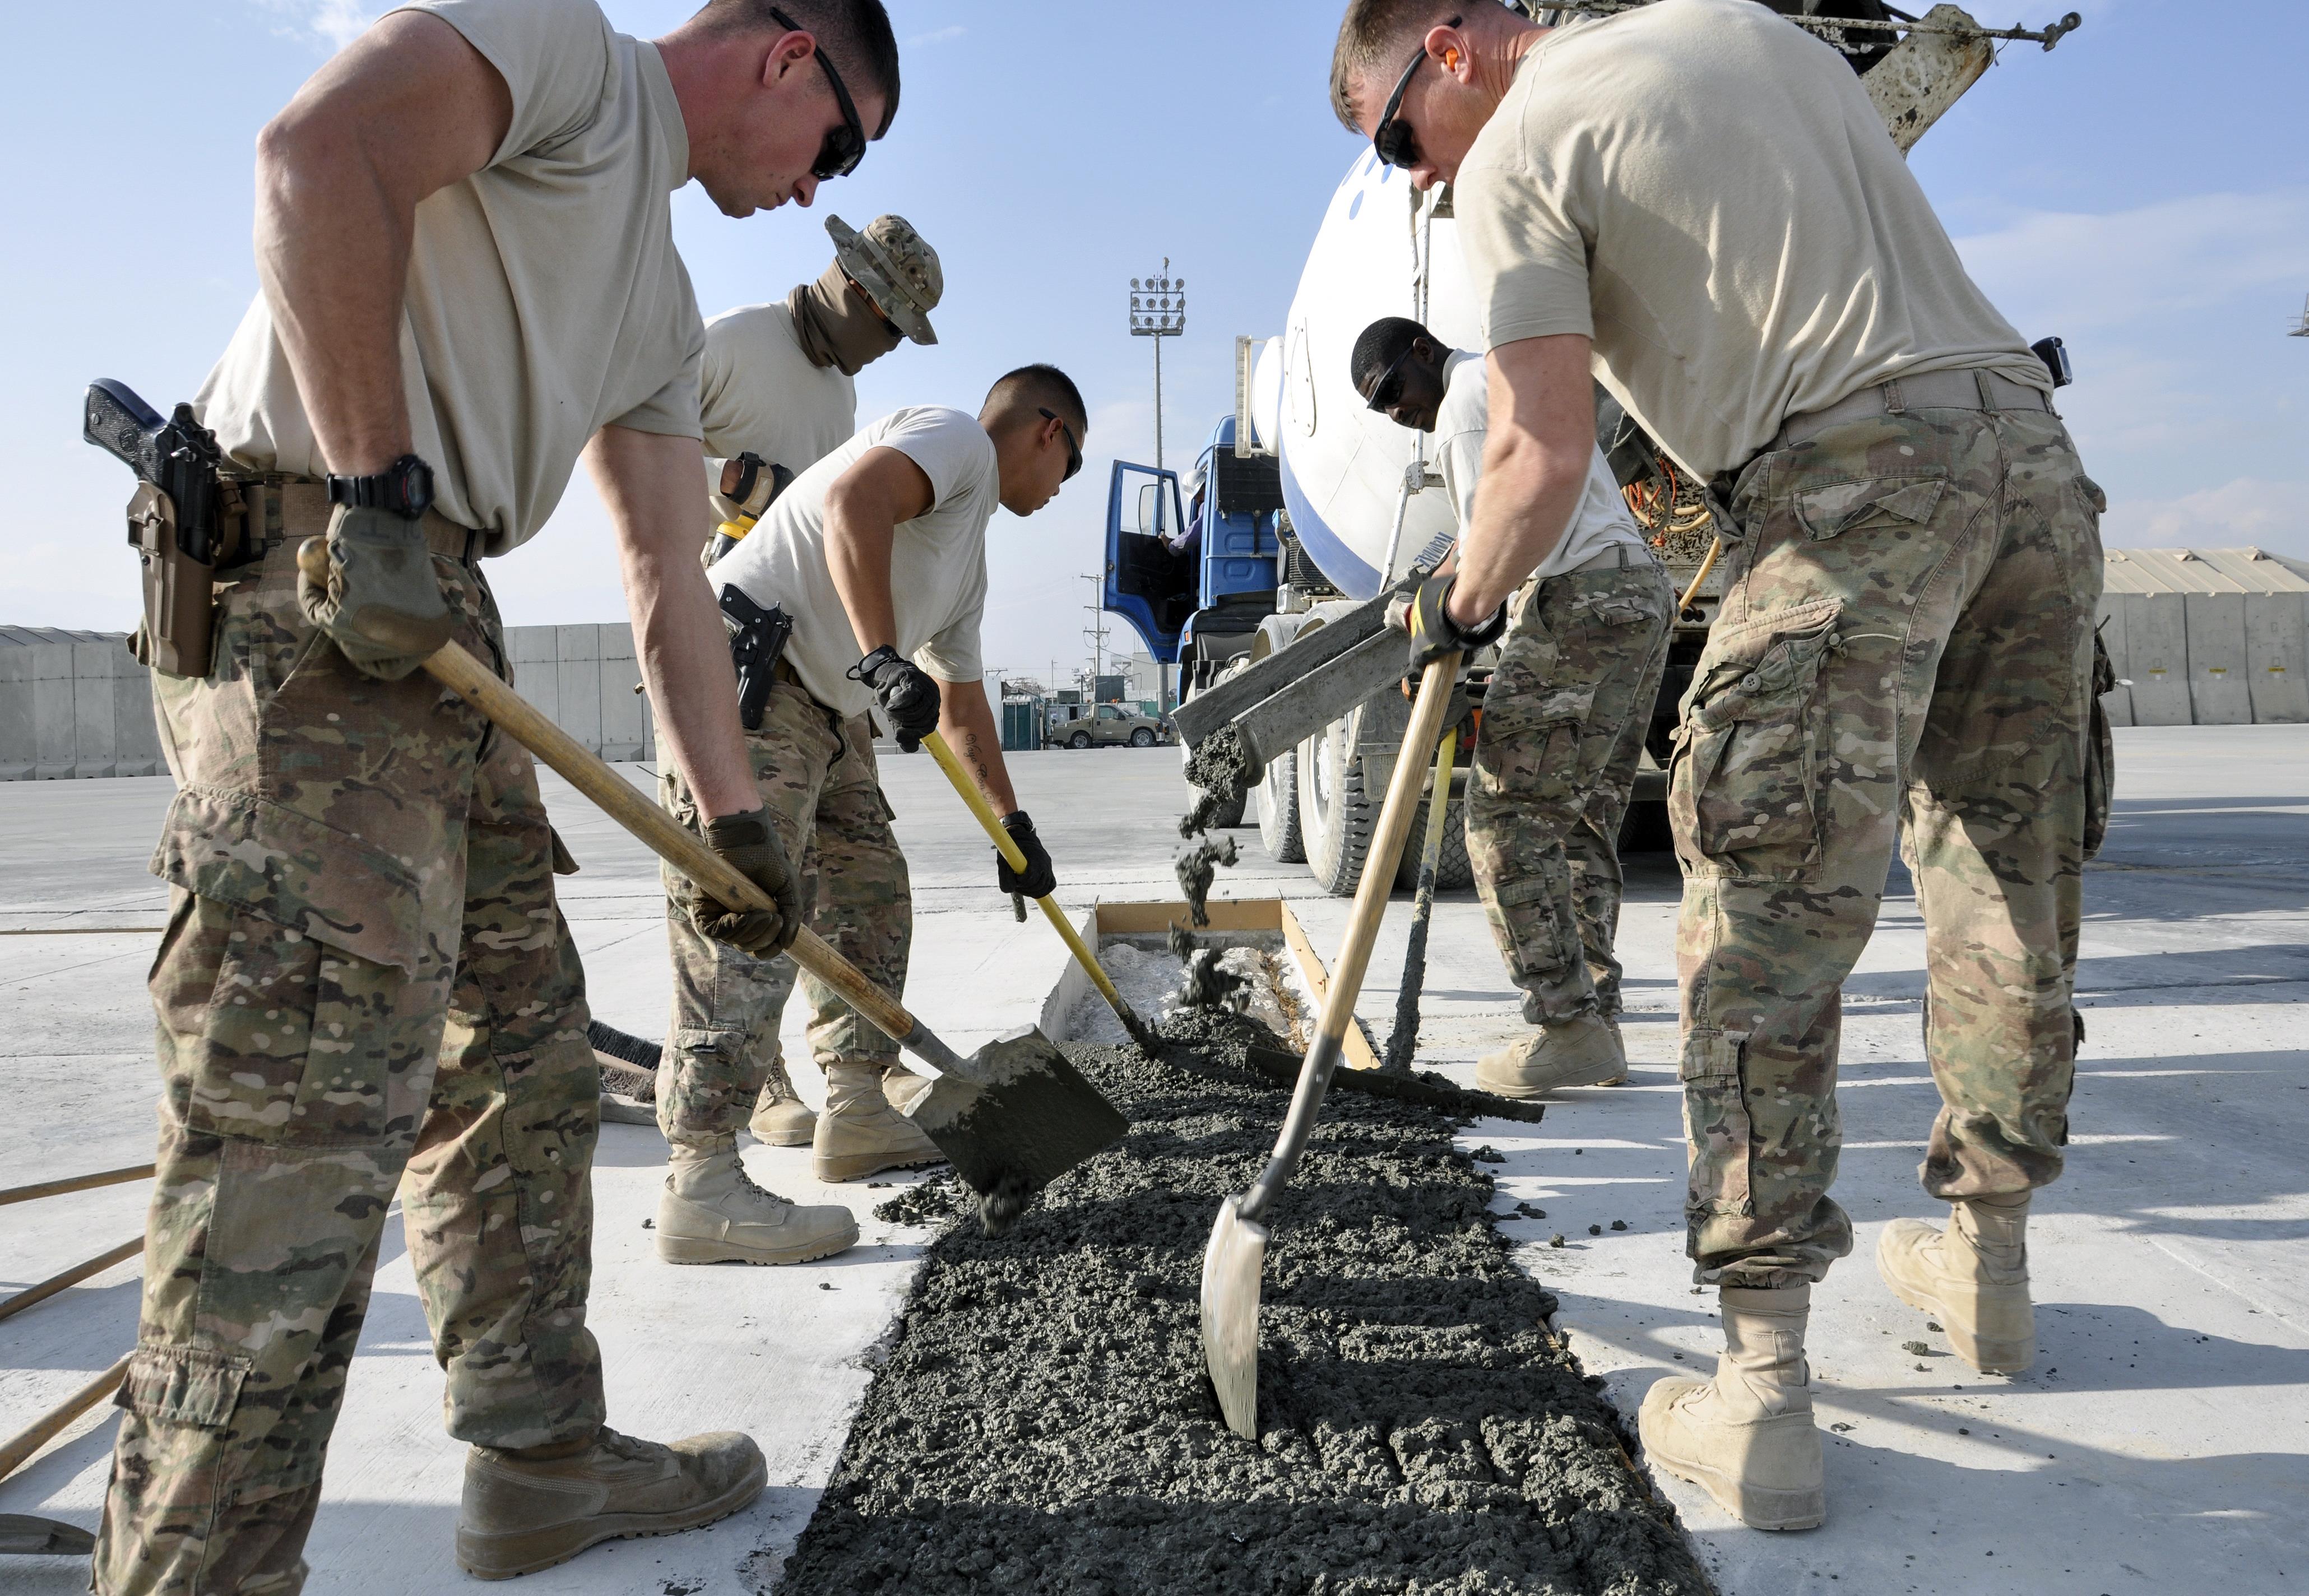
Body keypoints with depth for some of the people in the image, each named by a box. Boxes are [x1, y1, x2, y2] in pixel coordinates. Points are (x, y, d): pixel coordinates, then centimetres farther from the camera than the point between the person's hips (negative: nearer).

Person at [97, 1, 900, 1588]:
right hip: (309, 563, -10)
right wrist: (380, 487, -22)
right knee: (310, 1101, -13)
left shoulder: (659, 296, 26)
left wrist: (734, 814, 19)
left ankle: (545, 1459, 25)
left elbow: (670, 574, 22)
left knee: (522, 1050, 13)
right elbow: (320, 153, -17)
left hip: (433, 611, 10)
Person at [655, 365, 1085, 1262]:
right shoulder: (957, 437, -1)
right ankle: (699, 1185, -17)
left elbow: (963, 707, 35)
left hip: (824, 709, 11)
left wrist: (1015, 831, 39)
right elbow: (853, 498, -24)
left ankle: (858, 1118, 24)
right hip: (746, 676, -11)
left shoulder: (967, 556, 27)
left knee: (873, 899, 14)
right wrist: (883, 658, -30)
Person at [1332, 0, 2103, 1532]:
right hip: (2029, 435, 8)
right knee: (2010, 888, 15)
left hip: (1850, 482, -8)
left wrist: (1462, 605, 8)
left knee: (1767, 936, -5)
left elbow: (1545, 450, -8)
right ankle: (1988, 1257, 32)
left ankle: (1763, 1395, -3)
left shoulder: (1515, 151, 1)